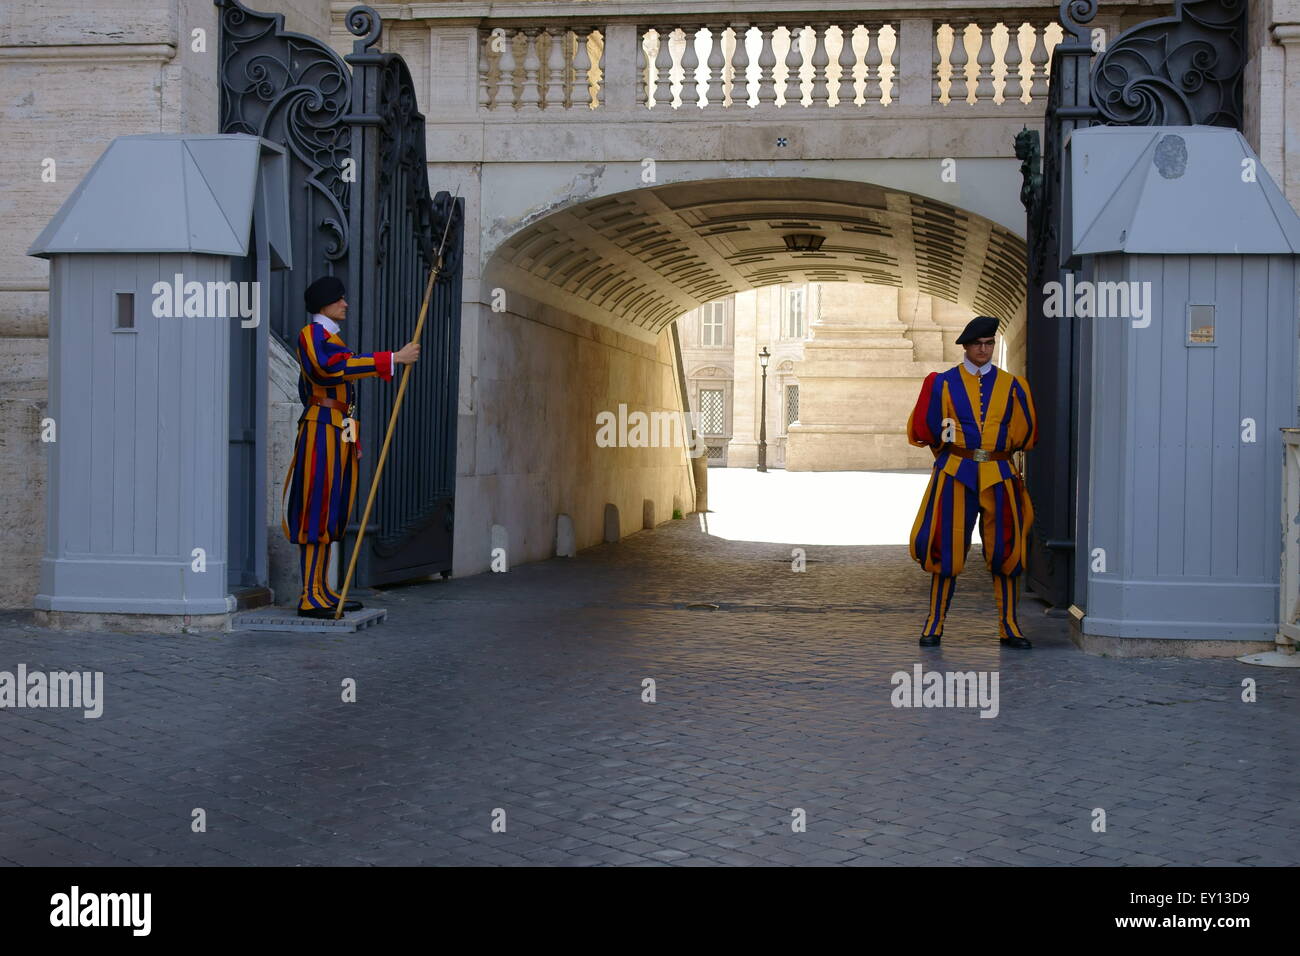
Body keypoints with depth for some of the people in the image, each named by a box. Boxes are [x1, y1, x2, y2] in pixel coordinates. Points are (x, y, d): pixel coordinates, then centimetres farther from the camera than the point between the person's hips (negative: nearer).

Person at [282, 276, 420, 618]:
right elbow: (335, 366, -26)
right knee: (317, 510, -11)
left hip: (340, 432, 10)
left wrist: (352, 439, 22)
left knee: (330, 513, 9)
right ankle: (310, 597, -12)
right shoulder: (311, 334, -7)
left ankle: (321, 591, 12)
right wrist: (394, 358, -27)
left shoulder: (331, 338, 23)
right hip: (322, 430, -10)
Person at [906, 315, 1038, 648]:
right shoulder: (943, 383, 4)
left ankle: (1009, 627, 10)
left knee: (1005, 549, 1)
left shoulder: (1011, 385, 9)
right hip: (955, 474, -2)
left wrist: (997, 446, 13)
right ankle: (934, 625, 8)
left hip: (999, 475, 2)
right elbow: (923, 429, 6)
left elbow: (1027, 433, 15)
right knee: (948, 548, -2)